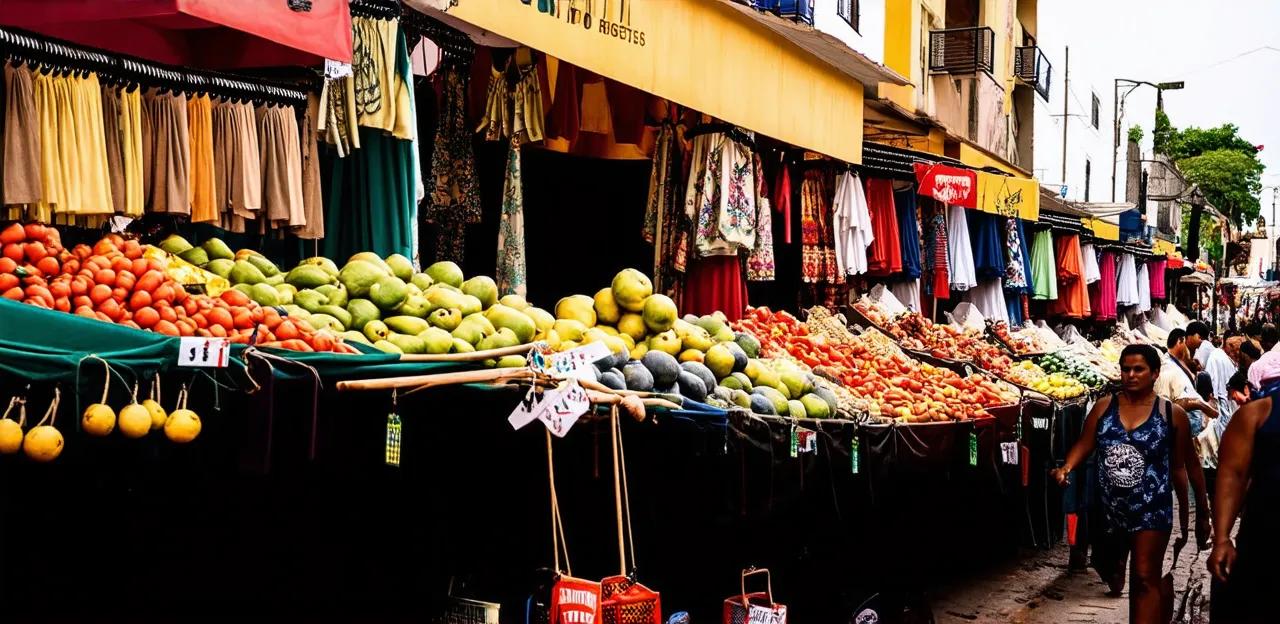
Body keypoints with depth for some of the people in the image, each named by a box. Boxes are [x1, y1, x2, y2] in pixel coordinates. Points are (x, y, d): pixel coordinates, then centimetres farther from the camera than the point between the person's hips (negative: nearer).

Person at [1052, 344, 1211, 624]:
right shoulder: (1104, 406, 2)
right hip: (1108, 508, 4)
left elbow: (1180, 467, 1)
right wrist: (1067, 467, -20)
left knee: (1145, 579, -7)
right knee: (1106, 564, 23)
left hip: (1150, 509, -4)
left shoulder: (1173, 414, -5)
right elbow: (1085, 444, 1)